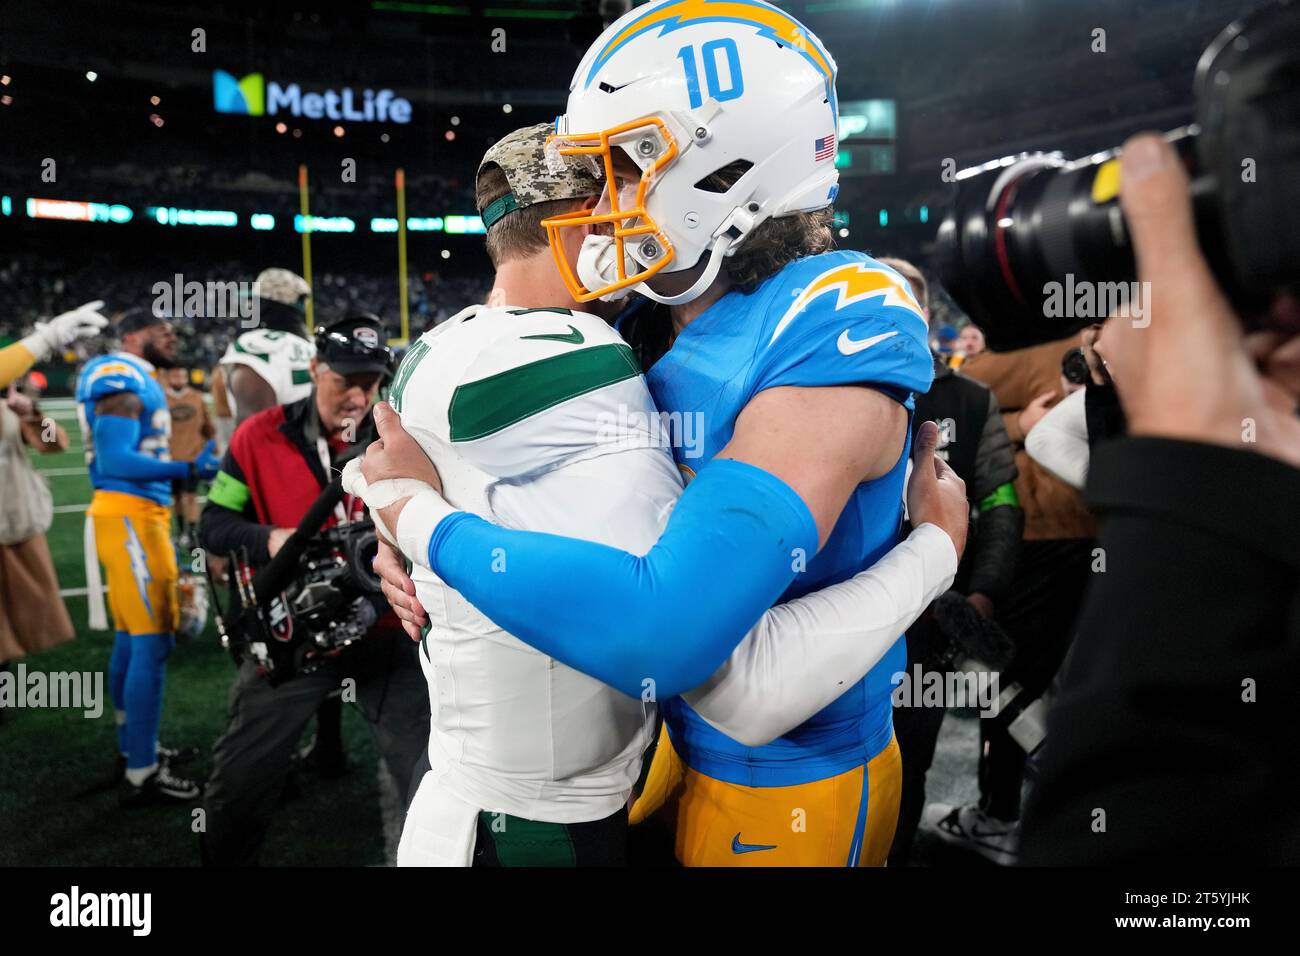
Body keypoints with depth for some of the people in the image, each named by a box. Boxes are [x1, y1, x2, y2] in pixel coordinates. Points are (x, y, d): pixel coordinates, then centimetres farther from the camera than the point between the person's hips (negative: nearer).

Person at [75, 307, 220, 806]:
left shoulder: (138, 382, 17)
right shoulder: (122, 381, -12)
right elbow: (116, 459, -21)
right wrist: (188, 470, -24)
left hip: (140, 513, 10)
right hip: (128, 515, -10)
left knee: (130, 640, 17)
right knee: (152, 643, -9)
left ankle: (135, 747, 29)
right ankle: (142, 775, -3)